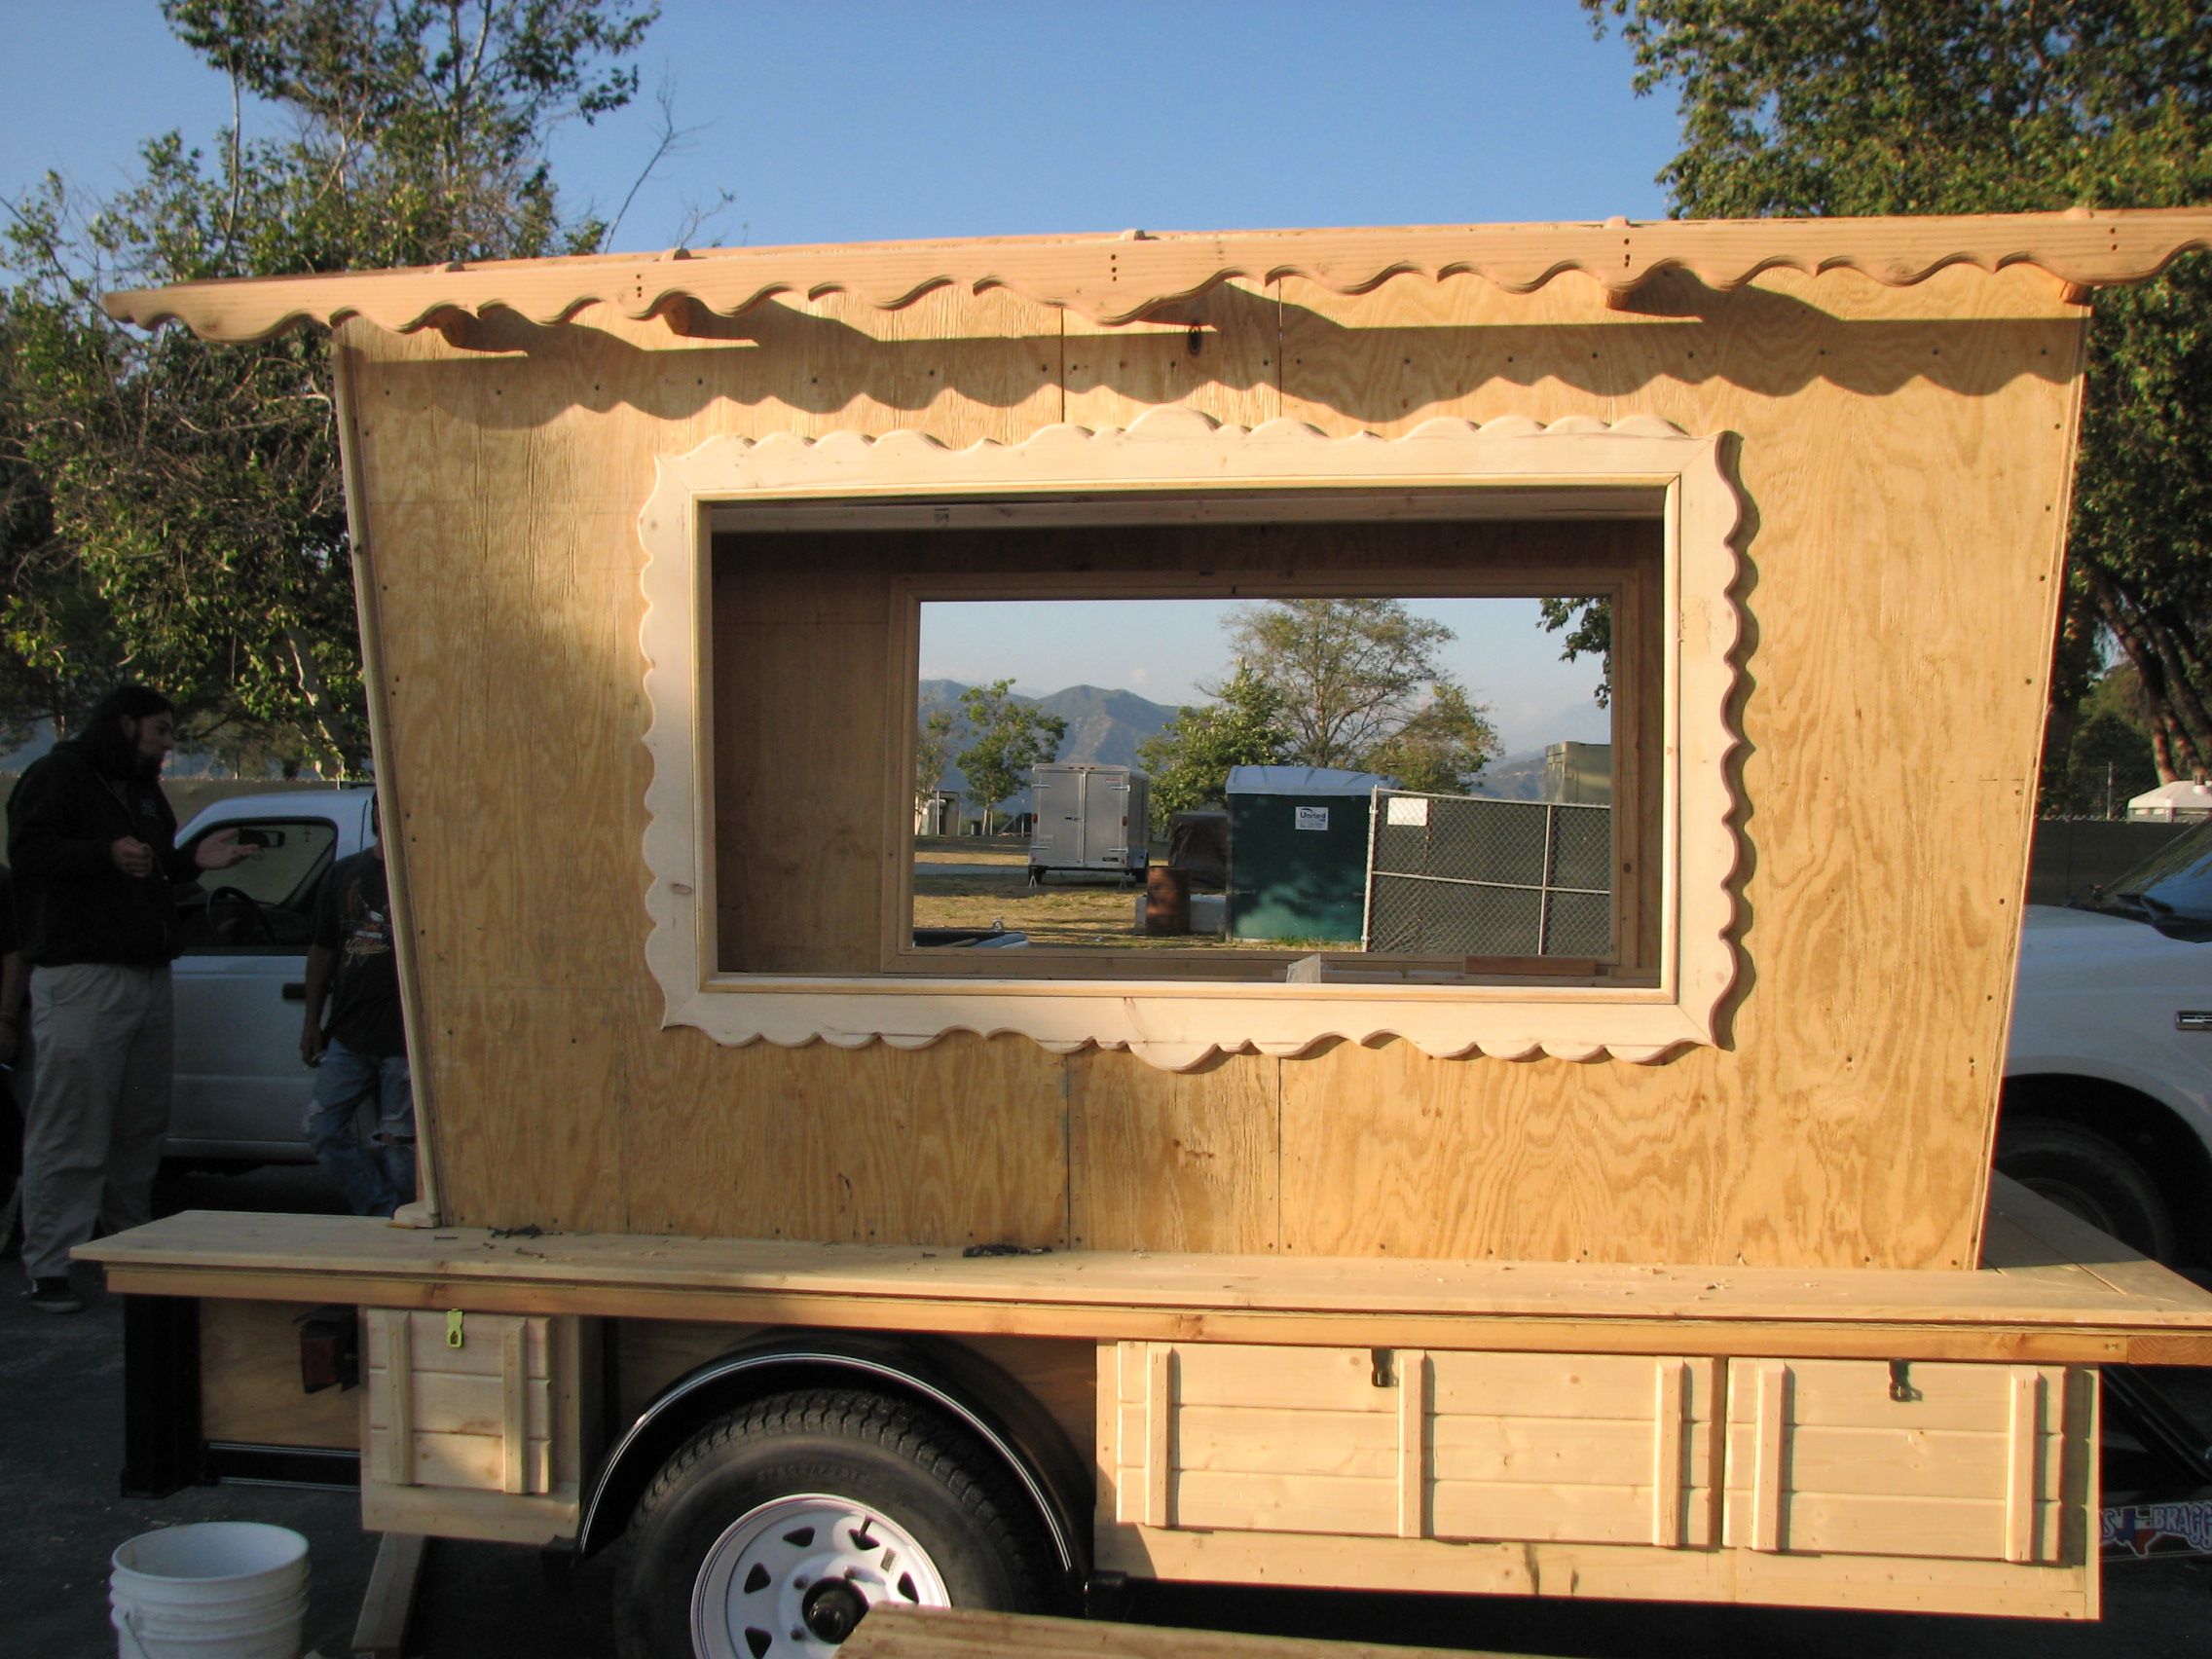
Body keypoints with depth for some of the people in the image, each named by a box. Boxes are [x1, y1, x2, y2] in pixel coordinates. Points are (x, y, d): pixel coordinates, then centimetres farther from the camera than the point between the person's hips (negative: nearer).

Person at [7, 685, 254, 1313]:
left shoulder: (145, 791, 24)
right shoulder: (58, 776, -1)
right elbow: (28, 853, -13)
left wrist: (193, 861, 10)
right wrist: (106, 855, -25)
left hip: (148, 975, 8)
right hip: (80, 977, -8)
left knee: (142, 1125, 11)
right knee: (70, 1129, -8)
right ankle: (48, 1268, -4)